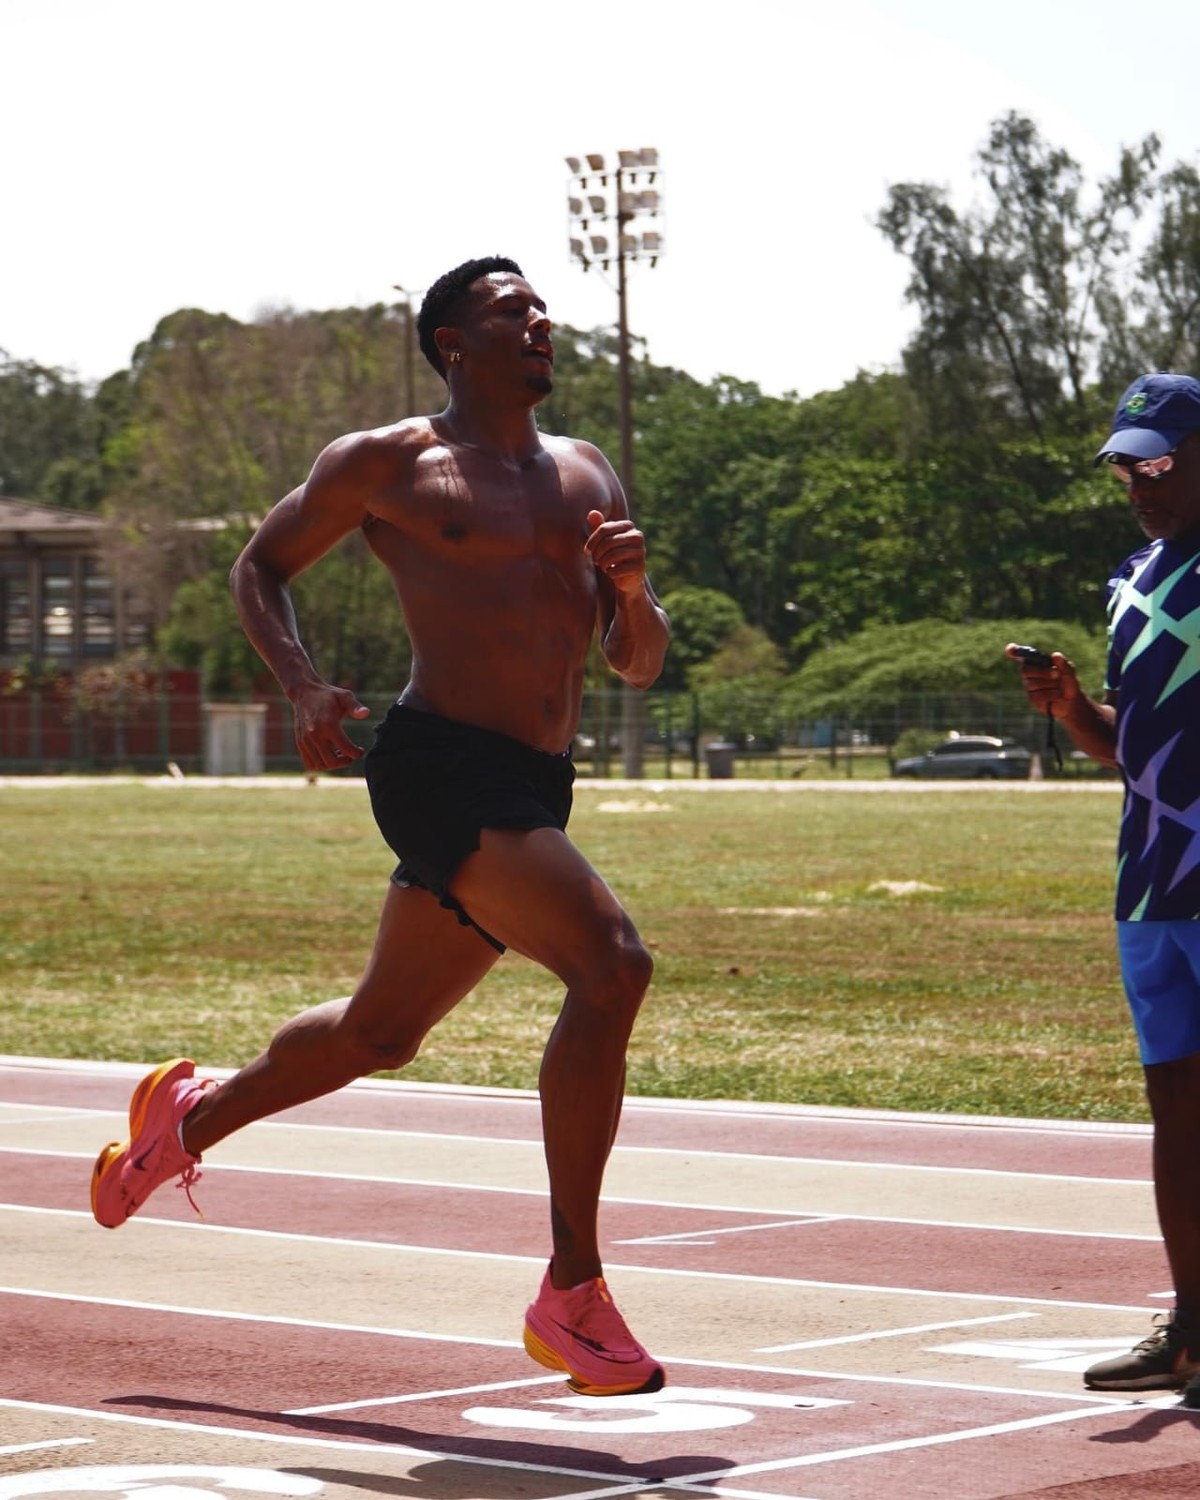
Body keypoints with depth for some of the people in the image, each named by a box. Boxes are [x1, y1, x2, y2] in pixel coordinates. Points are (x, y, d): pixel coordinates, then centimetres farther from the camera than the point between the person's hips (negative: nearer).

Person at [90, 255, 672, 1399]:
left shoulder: (586, 477, 18)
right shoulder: (383, 465, 1)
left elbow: (639, 666, 18)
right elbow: (259, 567, 12)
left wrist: (630, 591, -4)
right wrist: (301, 684, -5)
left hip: (535, 788, 8)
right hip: (440, 765, -8)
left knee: (382, 1030, 21)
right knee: (611, 964, -26)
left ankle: (190, 1118, 48)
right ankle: (570, 1294, -22)